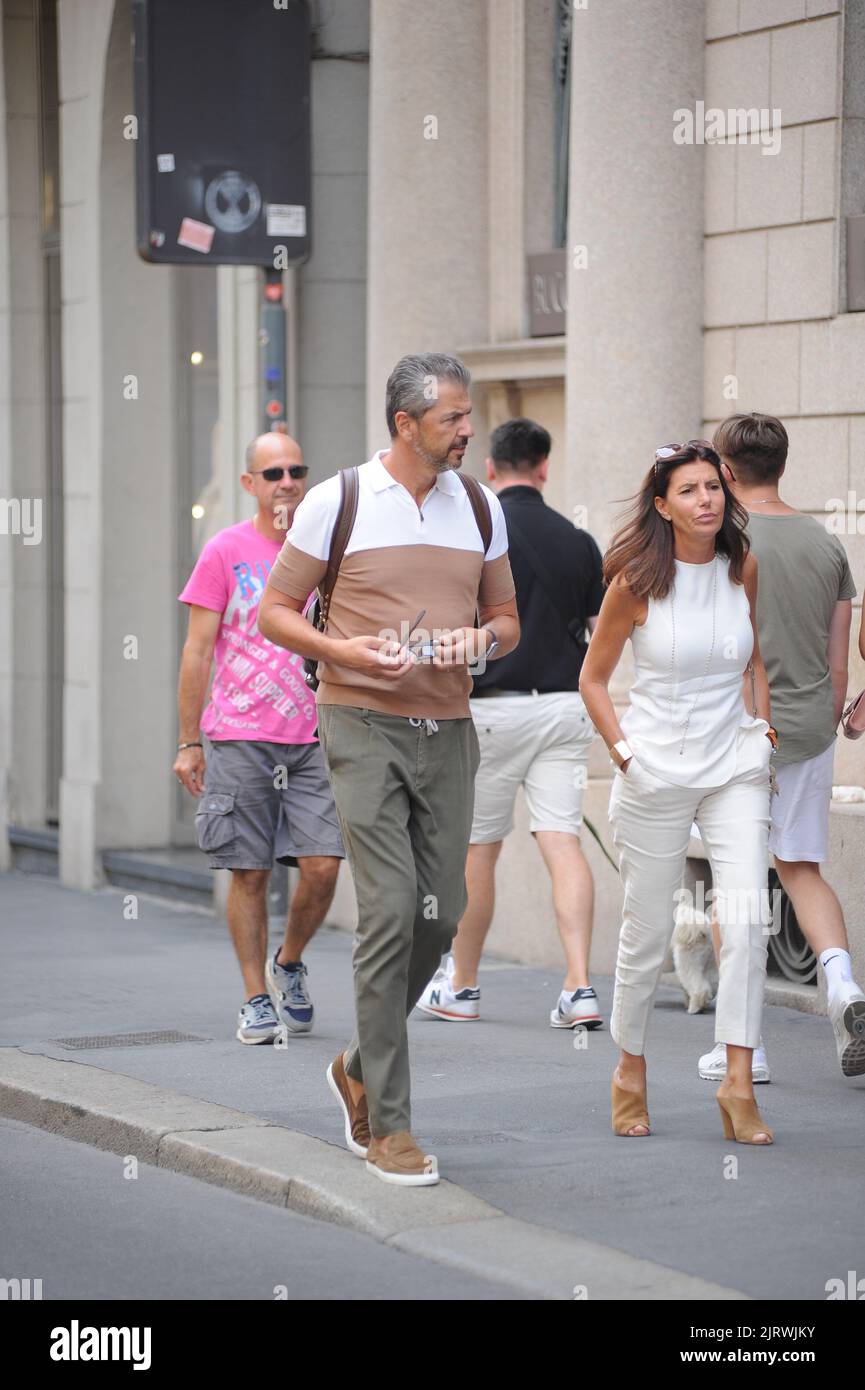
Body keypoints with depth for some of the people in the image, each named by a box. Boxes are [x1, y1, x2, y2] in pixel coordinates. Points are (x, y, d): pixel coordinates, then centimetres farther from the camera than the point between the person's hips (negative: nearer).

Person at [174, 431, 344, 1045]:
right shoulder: (226, 551, 1)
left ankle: (289, 964, 20)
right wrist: (189, 742, -1)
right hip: (239, 738, -2)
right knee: (250, 874, 0)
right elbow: (198, 653, 1)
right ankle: (256, 998, 12)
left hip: (313, 738, 2)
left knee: (323, 864, -6)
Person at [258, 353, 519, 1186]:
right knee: (389, 912, -12)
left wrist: (483, 639, -6)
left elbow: (507, 619, 18)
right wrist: (347, 652, -15)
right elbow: (275, 610, 1)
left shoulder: (479, 506, 10)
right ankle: (387, 1125, -6)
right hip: (365, 728, -5)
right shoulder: (338, 502, -4)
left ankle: (361, 1069, 28)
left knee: (440, 915, 4)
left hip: (447, 732, 5)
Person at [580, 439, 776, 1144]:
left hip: (734, 764, 2)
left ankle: (739, 1084, -13)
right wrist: (623, 751, -4)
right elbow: (593, 678, 4)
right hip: (656, 769, -2)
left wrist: (763, 729, 9)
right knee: (648, 930, 5)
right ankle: (631, 1071, 26)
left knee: (746, 914, -15)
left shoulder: (745, 570, 2)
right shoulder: (636, 582, -7)